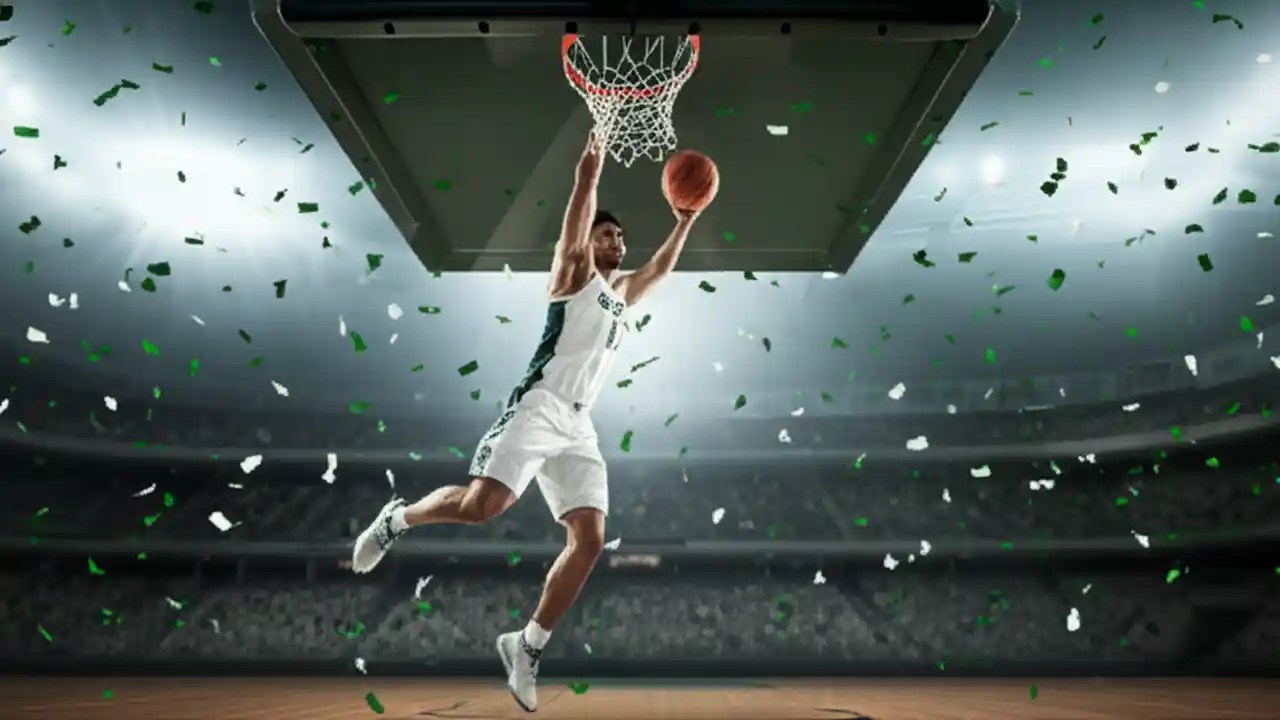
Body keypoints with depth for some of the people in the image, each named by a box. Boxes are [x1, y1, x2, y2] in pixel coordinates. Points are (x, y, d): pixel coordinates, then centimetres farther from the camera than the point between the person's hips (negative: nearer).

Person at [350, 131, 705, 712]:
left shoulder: (622, 294, 26)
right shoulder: (574, 273, 7)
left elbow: (660, 267, 38)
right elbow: (575, 228, -10)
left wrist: (684, 222, 33)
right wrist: (589, 174, -17)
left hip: (579, 425, 7)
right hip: (540, 407, -7)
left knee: (590, 540, -3)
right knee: (482, 504, -22)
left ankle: (527, 646, 8)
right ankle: (397, 518, 9)